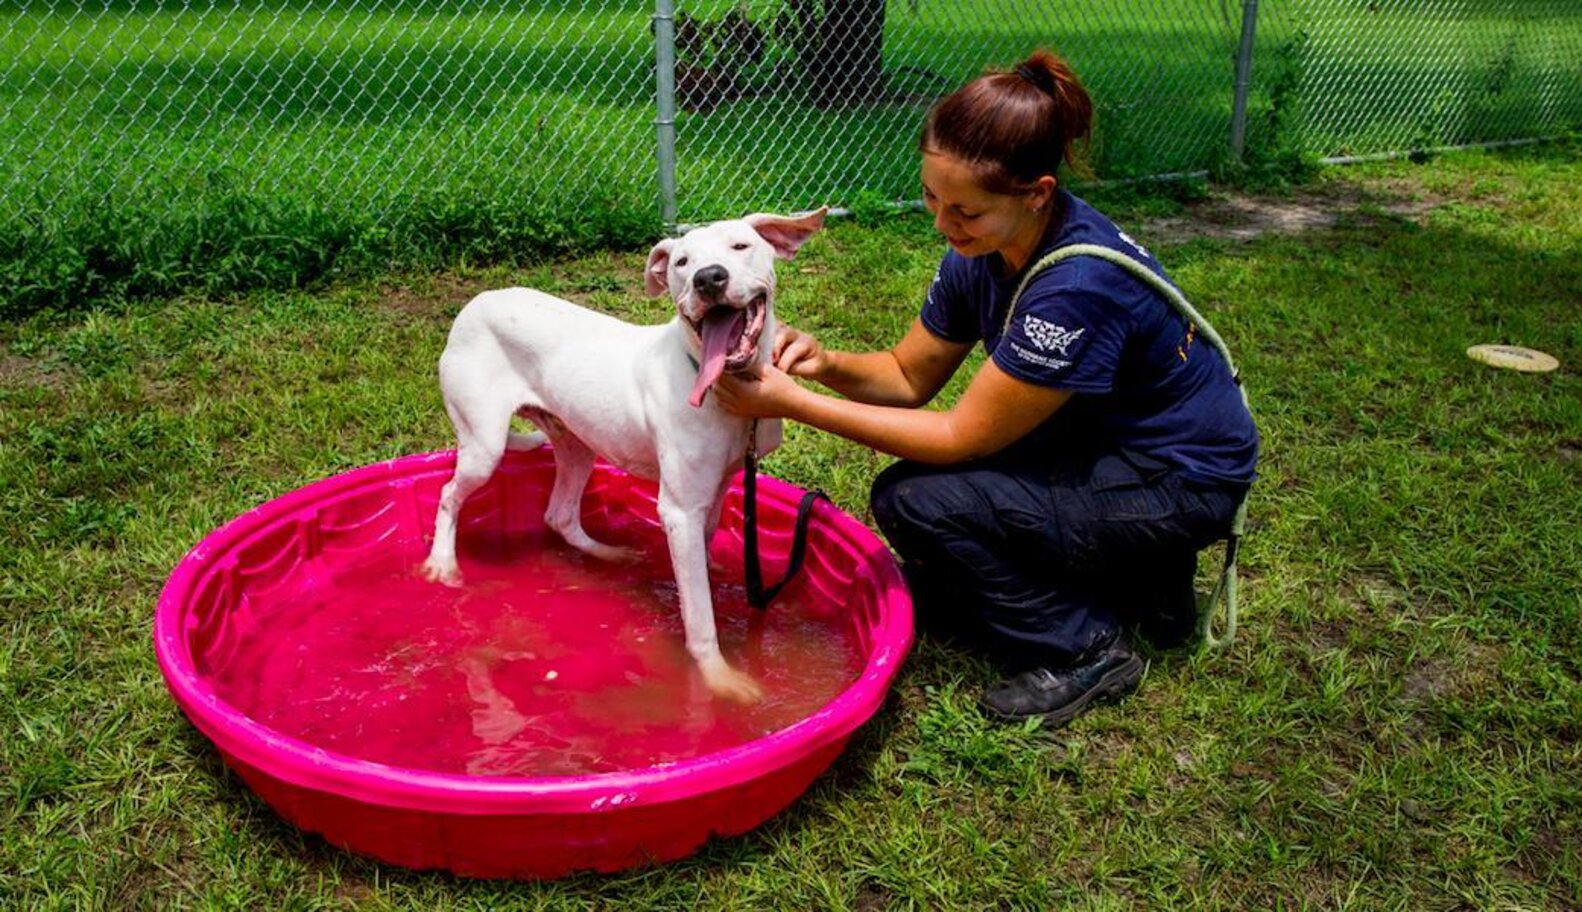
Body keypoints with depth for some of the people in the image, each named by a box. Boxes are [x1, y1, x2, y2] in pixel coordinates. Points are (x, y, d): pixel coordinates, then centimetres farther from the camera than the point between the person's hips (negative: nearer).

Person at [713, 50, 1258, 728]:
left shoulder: (1079, 286, -34)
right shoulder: (984, 248, -9)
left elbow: (961, 437, -26)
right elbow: (909, 376, 2)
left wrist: (792, 404, -27)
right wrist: (825, 363, -19)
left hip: (1180, 485, -8)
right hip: (1098, 448, 9)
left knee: (913, 498, -22)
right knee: (932, 600, 6)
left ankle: (1083, 651, -5)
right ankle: (1136, 584, 16)